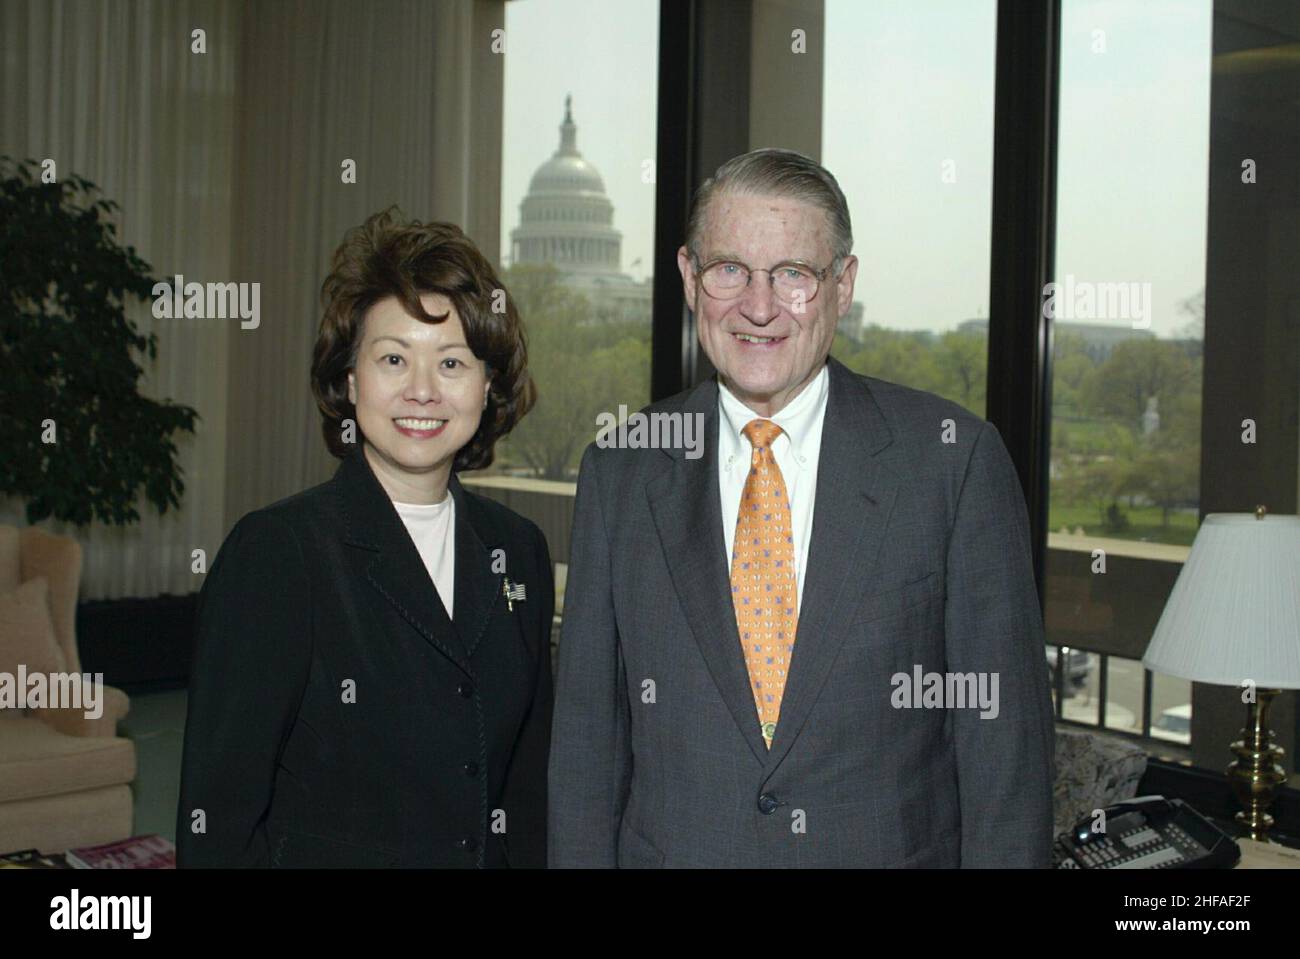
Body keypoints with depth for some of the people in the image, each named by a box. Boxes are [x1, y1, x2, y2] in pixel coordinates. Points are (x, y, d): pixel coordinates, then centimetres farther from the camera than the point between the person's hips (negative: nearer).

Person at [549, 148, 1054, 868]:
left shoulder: (954, 457, -8)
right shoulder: (618, 472, 0)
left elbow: (1002, 735, -8)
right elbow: (588, 735, 1)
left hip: (895, 847, -1)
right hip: (671, 849, 2)